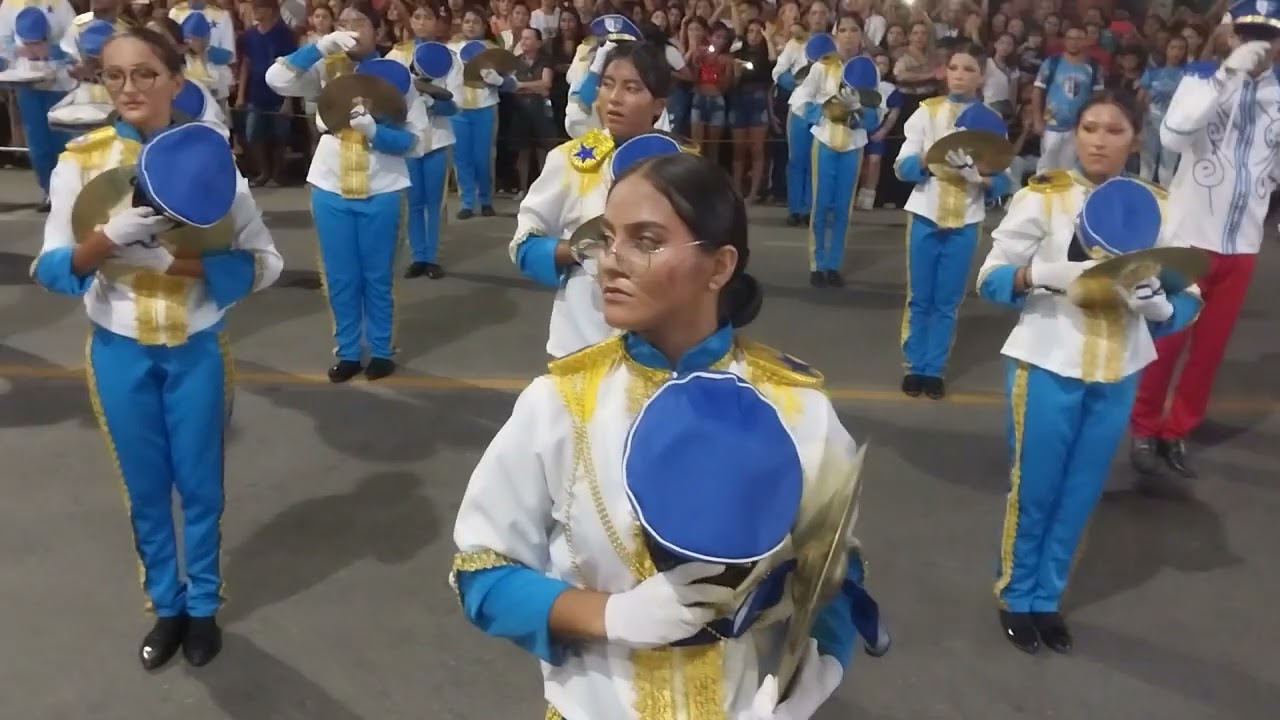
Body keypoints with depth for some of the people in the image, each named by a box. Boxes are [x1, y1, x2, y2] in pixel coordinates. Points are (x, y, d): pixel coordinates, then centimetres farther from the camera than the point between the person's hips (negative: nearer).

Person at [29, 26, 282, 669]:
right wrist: (110, 237, -25)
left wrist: (176, 262, -22)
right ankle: (166, 606, 34)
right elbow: (50, 268, -6)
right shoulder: (81, 158, -6)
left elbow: (262, 263, -9)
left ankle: (204, 607, 32)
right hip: (119, 351, 1)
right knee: (146, 488, 14)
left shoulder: (207, 156, -8)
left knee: (199, 485, 12)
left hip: (196, 349, -1)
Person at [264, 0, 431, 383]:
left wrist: (374, 131, -22)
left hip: (381, 191, -2)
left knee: (377, 277, 9)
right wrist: (320, 46, -17)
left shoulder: (394, 74, -1)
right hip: (330, 188, 2)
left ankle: (381, 351, 22)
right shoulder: (326, 69, 5)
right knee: (340, 277, 10)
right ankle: (347, 352, 22)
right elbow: (276, 79, -10)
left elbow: (414, 139, -5)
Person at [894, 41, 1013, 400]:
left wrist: (988, 179, -19)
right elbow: (902, 167, -4)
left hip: (966, 221, 0)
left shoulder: (991, 120, 3)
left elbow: (1003, 180, 2)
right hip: (925, 214, 0)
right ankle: (915, 365, 17)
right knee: (919, 298, 6)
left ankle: (935, 368, 17)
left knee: (947, 301, 7)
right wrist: (927, 160, -23)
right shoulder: (927, 111, 2)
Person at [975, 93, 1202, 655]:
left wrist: (1159, 304, -18)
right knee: (1033, 488, 6)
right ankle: (1016, 596, 28)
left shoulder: (1156, 207, 3)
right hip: (1048, 364, -3)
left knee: (1081, 494, 13)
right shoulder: (1043, 196, -6)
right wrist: (1045, 274, -26)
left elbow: (1187, 296, 4)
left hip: (1118, 372, 3)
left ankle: (1047, 597, 32)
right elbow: (990, 279, -8)